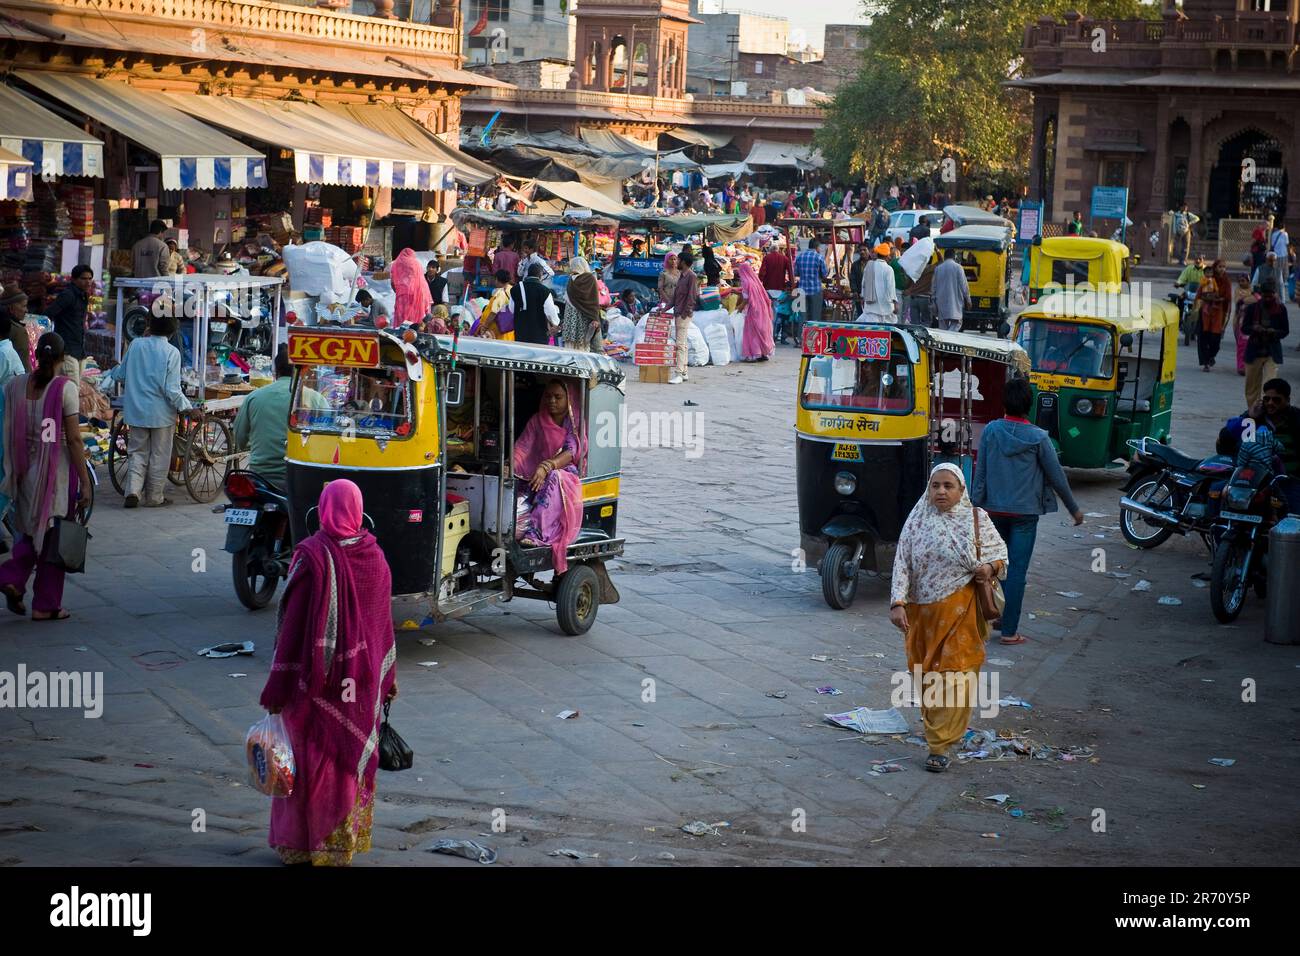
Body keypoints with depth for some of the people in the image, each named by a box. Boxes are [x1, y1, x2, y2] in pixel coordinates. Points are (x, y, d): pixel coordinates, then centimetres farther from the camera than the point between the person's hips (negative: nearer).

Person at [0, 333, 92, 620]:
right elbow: (73, 439, -12)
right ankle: (46, 605, 13)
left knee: (29, 531, 21)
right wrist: (85, 483, -8)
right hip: (56, 472, -4)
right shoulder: (65, 388, -11)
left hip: (25, 471, 4)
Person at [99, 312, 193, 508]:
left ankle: (132, 491, -2)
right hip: (161, 413, -3)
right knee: (159, 456, 9)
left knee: (137, 452, 14)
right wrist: (188, 407, -8)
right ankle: (154, 497, 16)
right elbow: (172, 390, -17)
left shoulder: (136, 345, -3)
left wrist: (108, 377, 30)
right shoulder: (171, 352, -14)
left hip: (136, 410, 3)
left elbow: (120, 374, 9)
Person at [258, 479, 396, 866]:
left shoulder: (311, 555, -17)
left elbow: (293, 625, -16)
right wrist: (388, 675, 18)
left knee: (311, 757, 8)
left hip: (316, 675, -4)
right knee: (352, 753, 15)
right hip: (361, 681, 4)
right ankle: (345, 841, 23)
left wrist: (277, 688, -11)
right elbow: (383, 621, 7)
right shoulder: (374, 556, -2)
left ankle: (300, 843, 18)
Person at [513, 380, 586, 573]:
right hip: (536, 477, 4)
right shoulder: (537, 421, 11)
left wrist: (546, 467, -35)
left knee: (554, 478, -38)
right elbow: (521, 449, 0)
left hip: (567, 475, -4)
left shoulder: (575, 424, -1)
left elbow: (570, 453, -17)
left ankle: (536, 533, -49)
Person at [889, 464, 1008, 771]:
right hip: (923, 612, 2)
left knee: (955, 676, -9)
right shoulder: (917, 521, 1)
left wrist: (991, 567, -11)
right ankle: (933, 722, 36)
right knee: (928, 675, 12)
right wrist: (898, 603, -13)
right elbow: (902, 564, -3)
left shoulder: (977, 519, 0)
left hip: (961, 611, -2)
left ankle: (940, 745, -7)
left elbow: (1001, 551, 12)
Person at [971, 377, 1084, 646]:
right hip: (1025, 512, -3)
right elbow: (1057, 477, -3)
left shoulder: (991, 430, -5)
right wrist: (1074, 509, 10)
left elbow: (979, 472, -3)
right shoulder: (1038, 437, -11)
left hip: (994, 510, 3)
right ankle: (1009, 631, 2)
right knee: (1017, 570, 1)